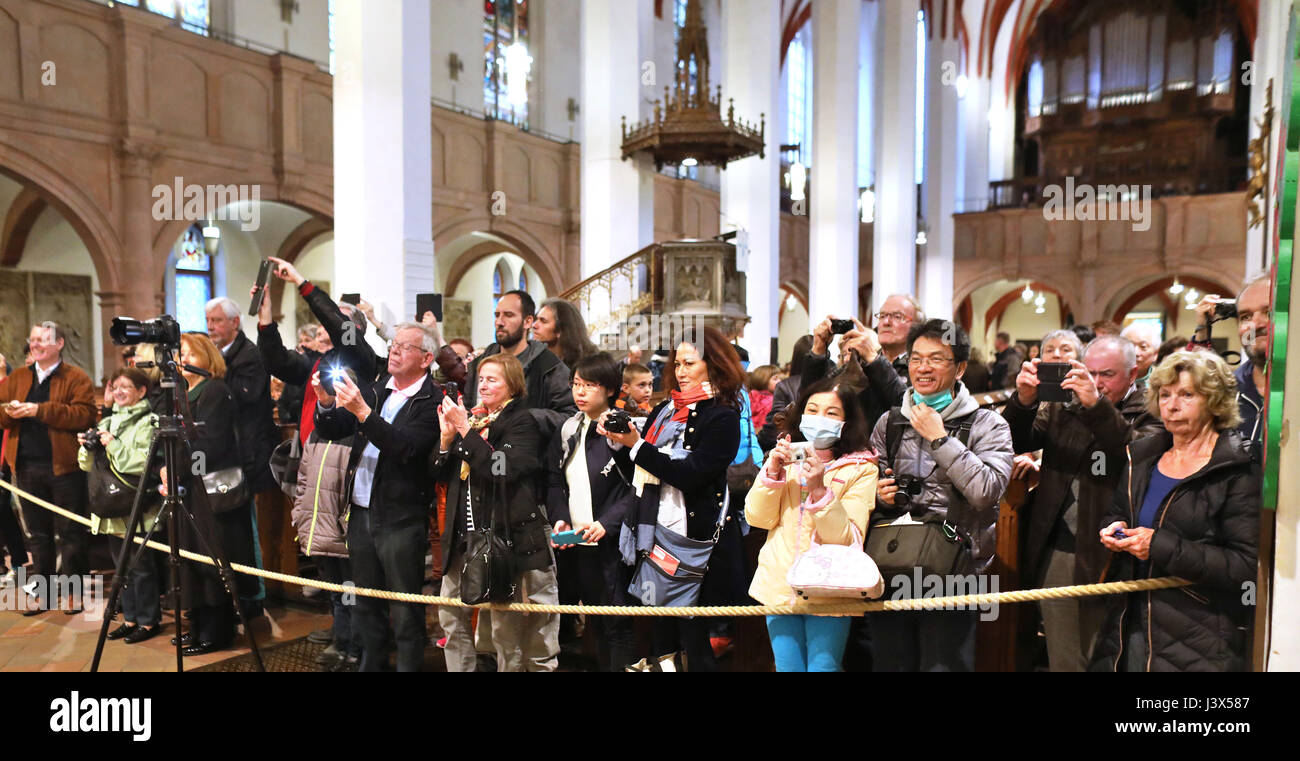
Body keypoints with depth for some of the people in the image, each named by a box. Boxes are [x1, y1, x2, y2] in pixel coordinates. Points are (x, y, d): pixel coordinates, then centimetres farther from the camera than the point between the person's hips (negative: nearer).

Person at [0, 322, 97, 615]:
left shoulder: (76, 378, -3)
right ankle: (42, 591, 24)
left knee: (70, 533, 2)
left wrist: (40, 410, -20)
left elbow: (84, 415, -17)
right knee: (38, 534, 14)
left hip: (63, 466, -5)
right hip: (26, 466, 5)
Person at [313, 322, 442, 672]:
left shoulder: (433, 401, -11)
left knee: (405, 611, 4)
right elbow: (330, 431, 10)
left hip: (402, 520, -6)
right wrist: (326, 403, -9)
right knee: (367, 604, 20)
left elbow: (406, 446, -25)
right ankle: (371, 663, 35)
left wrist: (362, 411, -30)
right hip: (361, 512, 7)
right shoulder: (374, 389, 9)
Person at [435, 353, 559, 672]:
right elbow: (441, 473, 12)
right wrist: (447, 435, -4)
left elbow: (502, 469, -21)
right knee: (451, 616, 12)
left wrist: (465, 430, -20)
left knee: (505, 627, 2)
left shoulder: (522, 422, -6)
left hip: (504, 534, -6)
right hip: (463, 534, 7)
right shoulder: (471, 419, 14)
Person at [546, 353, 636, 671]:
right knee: (596, 621, 16)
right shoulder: (567, 430, 11)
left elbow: (637, 487, -11)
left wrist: (606, 523, -20)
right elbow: (554, 481, 11)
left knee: (617, 623, 2)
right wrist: (559, 519, -5)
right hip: (572, 543, 5)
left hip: (610, 542, -5)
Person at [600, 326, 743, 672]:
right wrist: (618, 439, -4)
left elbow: (691, 474, -19)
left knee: (694, 637, 4)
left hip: (696, 538, -6)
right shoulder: (665, 409, 13)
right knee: (662, 636, 14)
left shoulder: (723, 418, -7)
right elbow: (634, 465, 14)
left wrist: (637, 445, -20)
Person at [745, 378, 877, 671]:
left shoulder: (862, 469, -4)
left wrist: (819, 491, -26)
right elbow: (757, 518, 1)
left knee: (822, 666, -4)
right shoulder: (787, 458, 8)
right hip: (779, 585, 3)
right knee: (787, 666, 9)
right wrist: (773, 472, -14)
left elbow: (848, 541, -13)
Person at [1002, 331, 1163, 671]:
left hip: (1107, 558, -3)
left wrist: (1097, 406, -34)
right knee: (1062, 659, 14)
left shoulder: (1147, 416, -1)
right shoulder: (1061, 409, 10)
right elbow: (1015, 443, -1)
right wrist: (1023, 401, -19)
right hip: (1055, 556, 3)